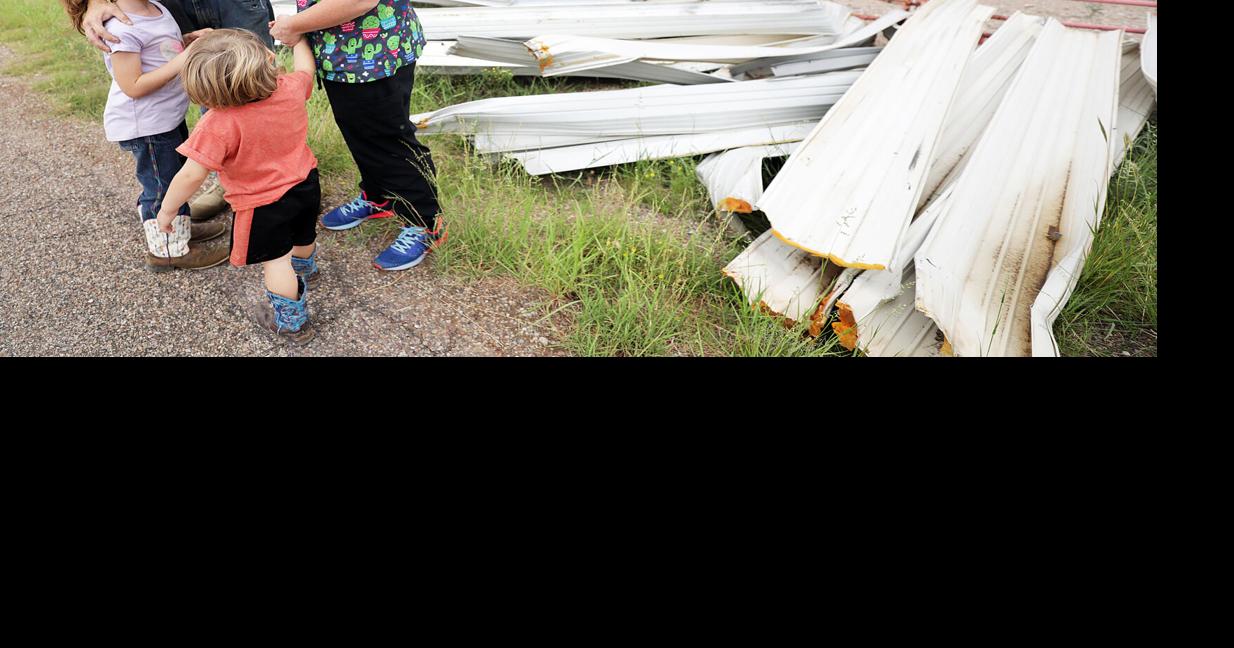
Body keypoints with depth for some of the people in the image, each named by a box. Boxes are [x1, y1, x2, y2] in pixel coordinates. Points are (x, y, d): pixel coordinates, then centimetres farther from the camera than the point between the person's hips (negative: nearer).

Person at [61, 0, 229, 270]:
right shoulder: (123, 29, -25)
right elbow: (133, 87, -26)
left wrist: (190, 39, 2)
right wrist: (180, 62, -30)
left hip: (169, 116, 9)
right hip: (144, 126, -9)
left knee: (177, 177, 24)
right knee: (163, 186, 2)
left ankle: (178, 228, 44)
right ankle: (168, 250, 17)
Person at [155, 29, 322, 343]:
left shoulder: (218, 125, -33)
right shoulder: (291, 88, -19)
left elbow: (191, 175, -26)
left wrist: (167, 209, -11)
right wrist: (297, 41, 24)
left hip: (264, 205, -6)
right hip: (306, 184, 6)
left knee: (275, 260, 12)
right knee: (302, 236, 32)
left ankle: (293, 322, 24)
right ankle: (305, 269, 63)